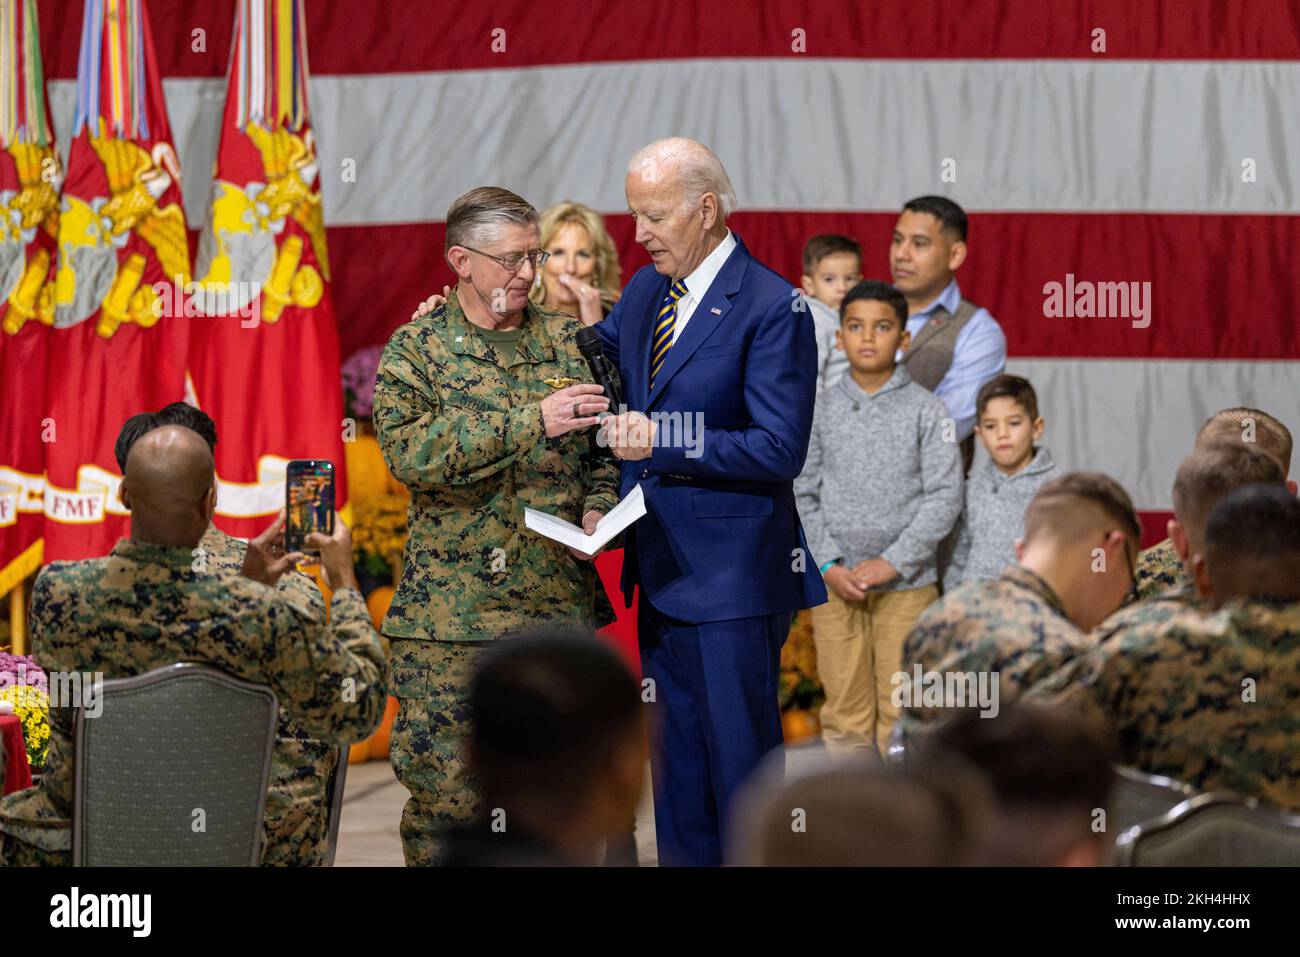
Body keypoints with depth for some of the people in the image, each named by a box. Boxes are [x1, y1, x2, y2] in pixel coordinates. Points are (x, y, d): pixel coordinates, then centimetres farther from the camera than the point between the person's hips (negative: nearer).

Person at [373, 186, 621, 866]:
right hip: (450, 610, -3)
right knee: (444, 783, -4)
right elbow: (409, 451, -15)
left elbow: (605, 446, 19)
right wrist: (532, 422, -21)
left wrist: (597, 507, -2)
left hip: (559, 603, 3)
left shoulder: (567, 340, 11)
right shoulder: (416, 350, 0)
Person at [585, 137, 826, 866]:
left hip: (731, 582, -8)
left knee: (742, 766, -2)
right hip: (662, 574, 8)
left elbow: (780, 449, -19)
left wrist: (661, 440, -23)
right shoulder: (647, 291, 10)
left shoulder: (772, 307, -14)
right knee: (677, 771, 15)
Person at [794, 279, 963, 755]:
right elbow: (802, 496, 5)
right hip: (836, 586, 2)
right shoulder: (820, 411, 5)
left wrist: (893, 563, -12)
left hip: (907, 585, -2)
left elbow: (945, 496, -5)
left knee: (902, 710, 1)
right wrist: (829, 566, -8)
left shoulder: (926, 410, -1)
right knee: (845, 709, 5)